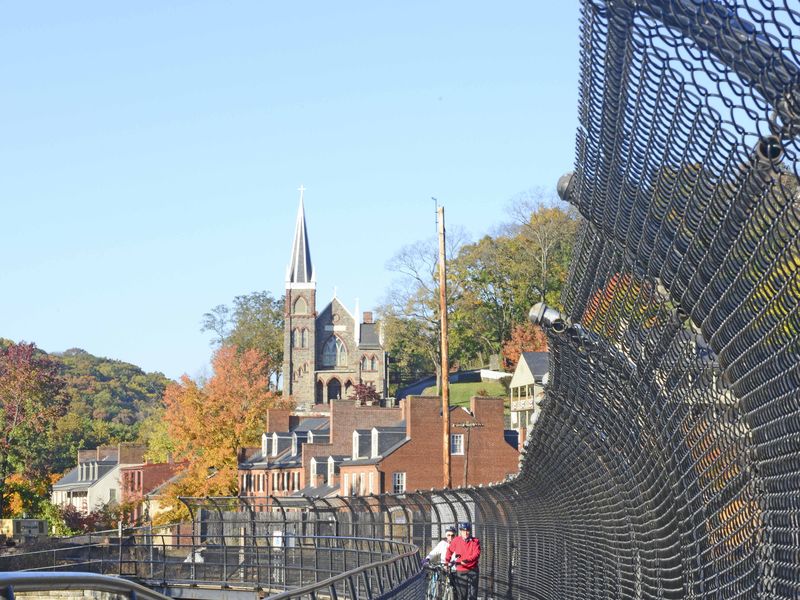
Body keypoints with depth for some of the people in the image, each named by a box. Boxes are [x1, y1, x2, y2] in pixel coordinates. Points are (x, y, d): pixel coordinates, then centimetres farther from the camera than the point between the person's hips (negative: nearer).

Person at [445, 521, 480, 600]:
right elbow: (449, 550, 18)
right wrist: (447, 563, 14)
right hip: (460, 571, 1)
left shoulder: (475, 541, -1)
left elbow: (476, 554, -15)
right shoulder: (456, 541, 3)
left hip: (472, 571, -1)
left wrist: (467, 560, -30)